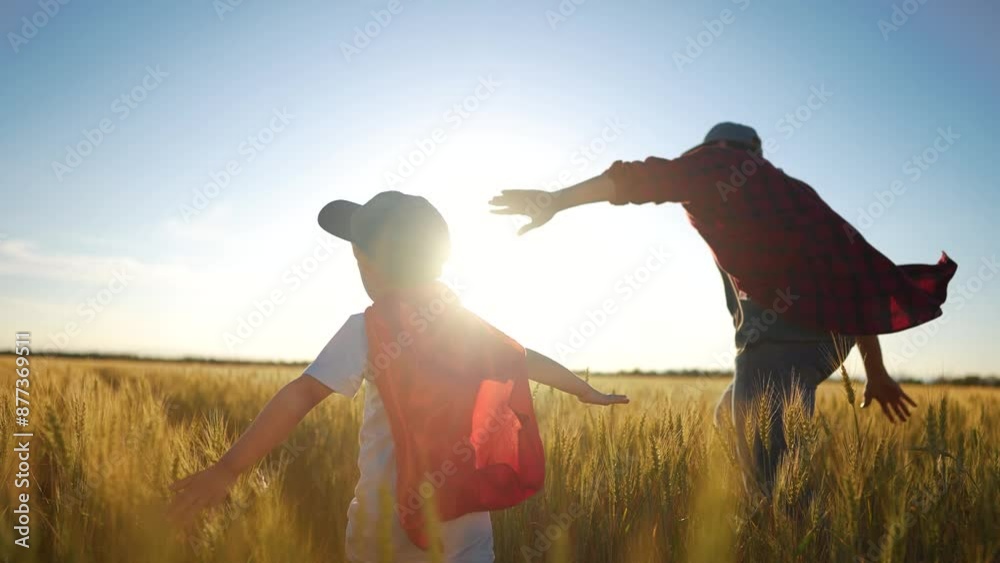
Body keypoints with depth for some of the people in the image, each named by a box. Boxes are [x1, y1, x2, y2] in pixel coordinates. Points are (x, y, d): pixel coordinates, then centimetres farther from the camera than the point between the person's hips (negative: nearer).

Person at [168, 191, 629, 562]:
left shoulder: (368, 328, -12)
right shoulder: (467, 323, 5)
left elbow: (300, 397, -21)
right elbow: (529, 360, 17)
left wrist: (228, 469, -23)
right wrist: (587, 391, 32)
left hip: (393, 508, -3)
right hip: (466, 502, 4)